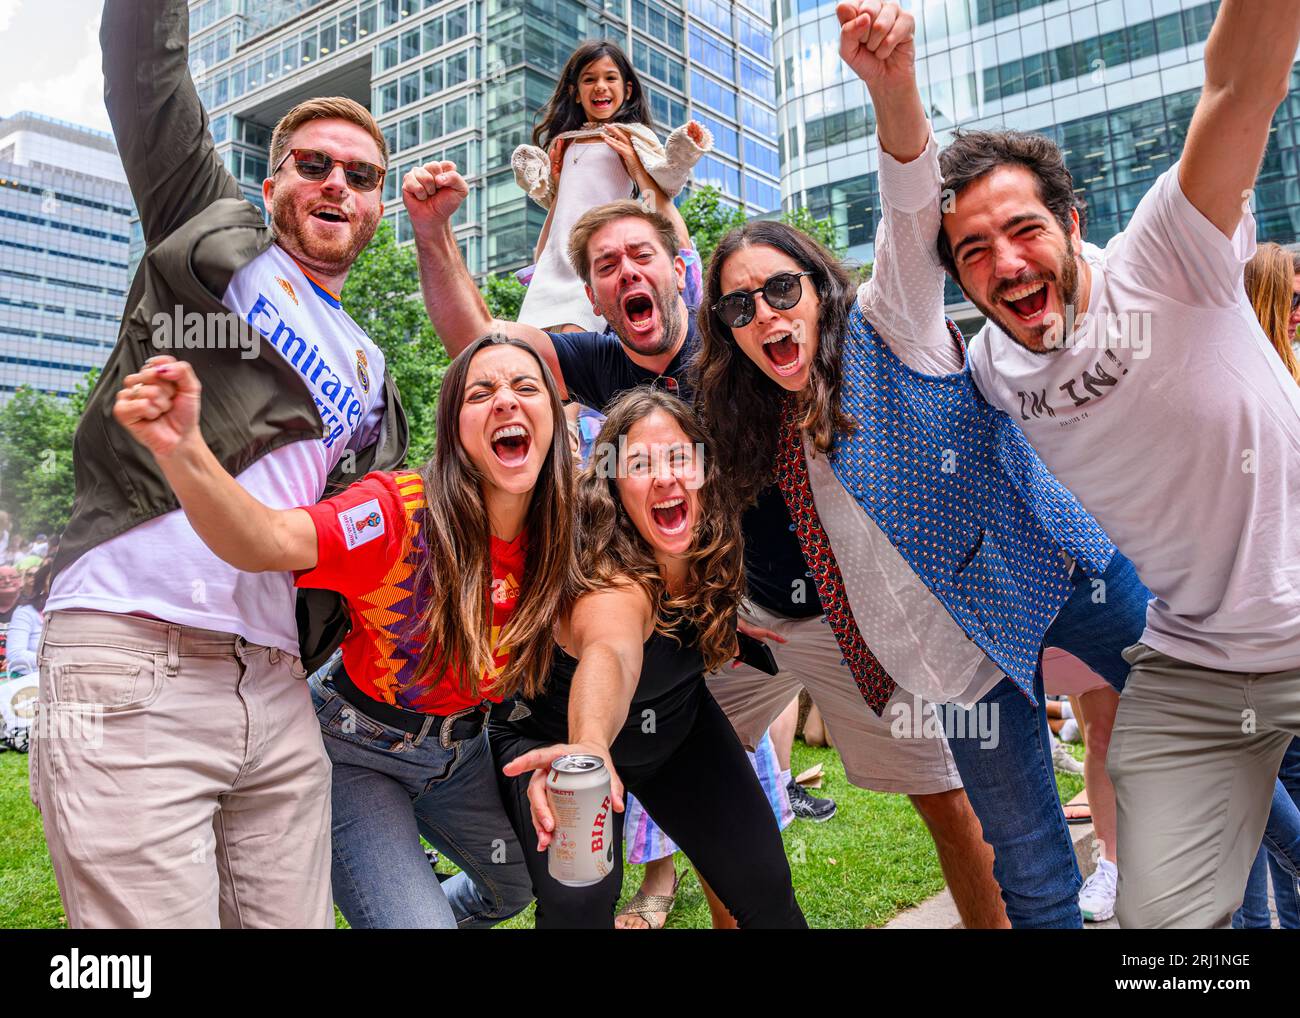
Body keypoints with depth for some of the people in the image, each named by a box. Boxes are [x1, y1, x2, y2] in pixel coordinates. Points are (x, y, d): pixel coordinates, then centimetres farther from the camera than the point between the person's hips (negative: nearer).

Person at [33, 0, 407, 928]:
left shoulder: (370, 373, 22)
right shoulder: (215, 230, 13)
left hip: (277, 691, 5)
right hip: (133, 660, -4)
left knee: (293, 917, 6)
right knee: (154, 913, -8)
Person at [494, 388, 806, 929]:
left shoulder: (708, 551, -19)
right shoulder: (611, 585, -37)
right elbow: (610, 654, -61)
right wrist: (589, 746, -78)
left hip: (678, 729, 5)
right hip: (558, 735, -5)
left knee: (765, 884, 0)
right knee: (578, 902, -25)